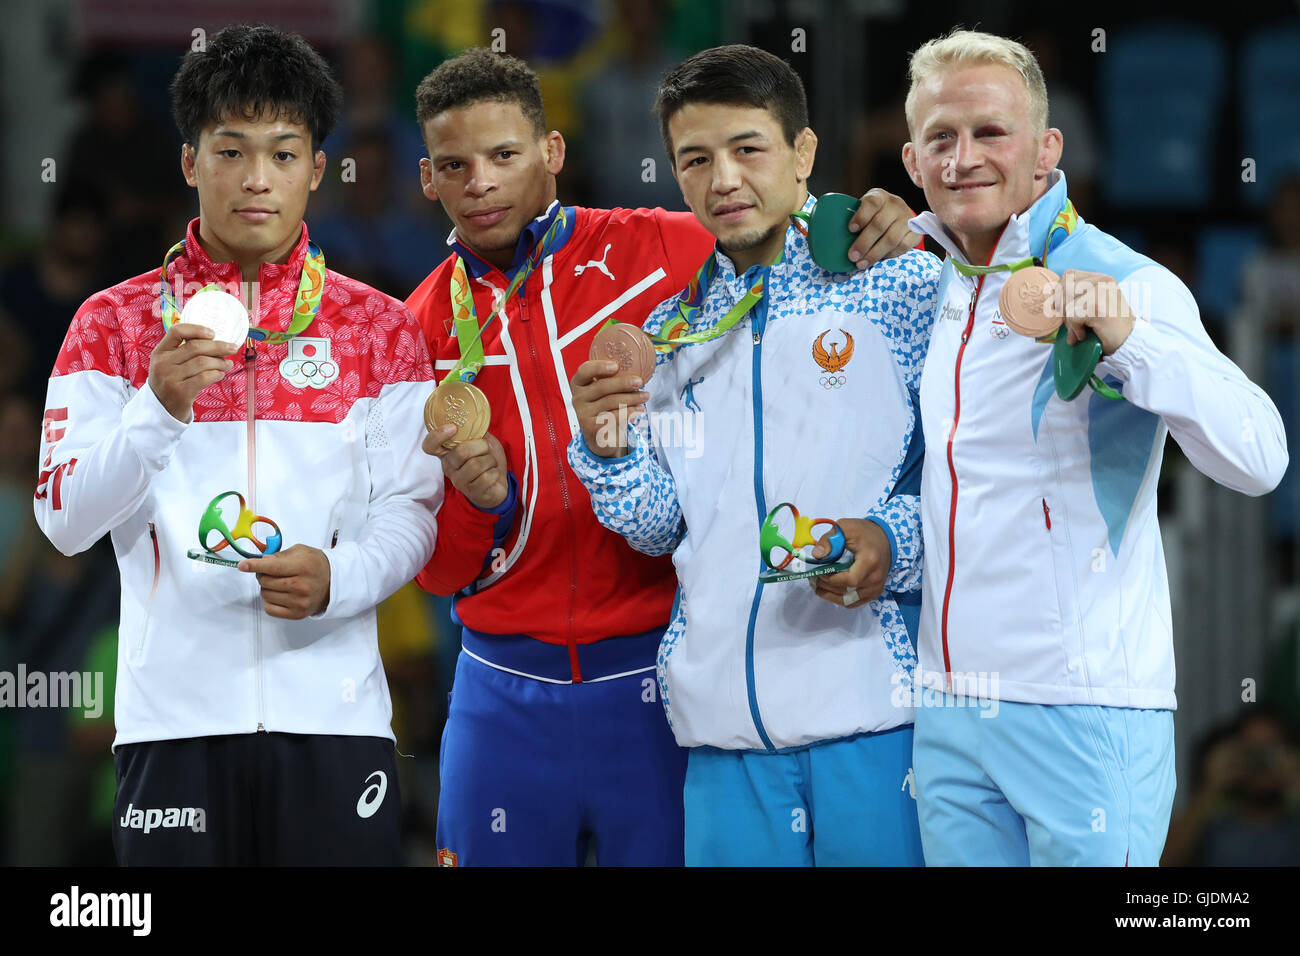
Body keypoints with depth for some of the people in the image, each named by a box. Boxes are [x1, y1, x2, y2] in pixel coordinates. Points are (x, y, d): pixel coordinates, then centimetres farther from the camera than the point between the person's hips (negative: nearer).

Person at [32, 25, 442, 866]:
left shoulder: (382, 330, 9)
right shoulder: (116, 324, 7)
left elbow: (411, 511, 5)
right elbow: (65, 521, -1)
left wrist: (339, 580, -16)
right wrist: (159, 408, -18)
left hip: (333, 713, 0)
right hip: (176, 718, 0)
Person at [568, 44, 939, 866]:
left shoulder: (904, 288, 1)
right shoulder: (673, 331, 16)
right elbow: (664, 528, 17)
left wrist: (895, 540, -18)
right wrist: (609, 449, -2)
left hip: (877, 706, -4)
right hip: (725, 723, 4)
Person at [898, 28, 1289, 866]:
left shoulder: (1127, 285, -8)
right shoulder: (926, 288, 12)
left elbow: (1258, 458, -19)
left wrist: (1129, 335, -32)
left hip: (1085, 714, -6)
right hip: (948, 718, 6)